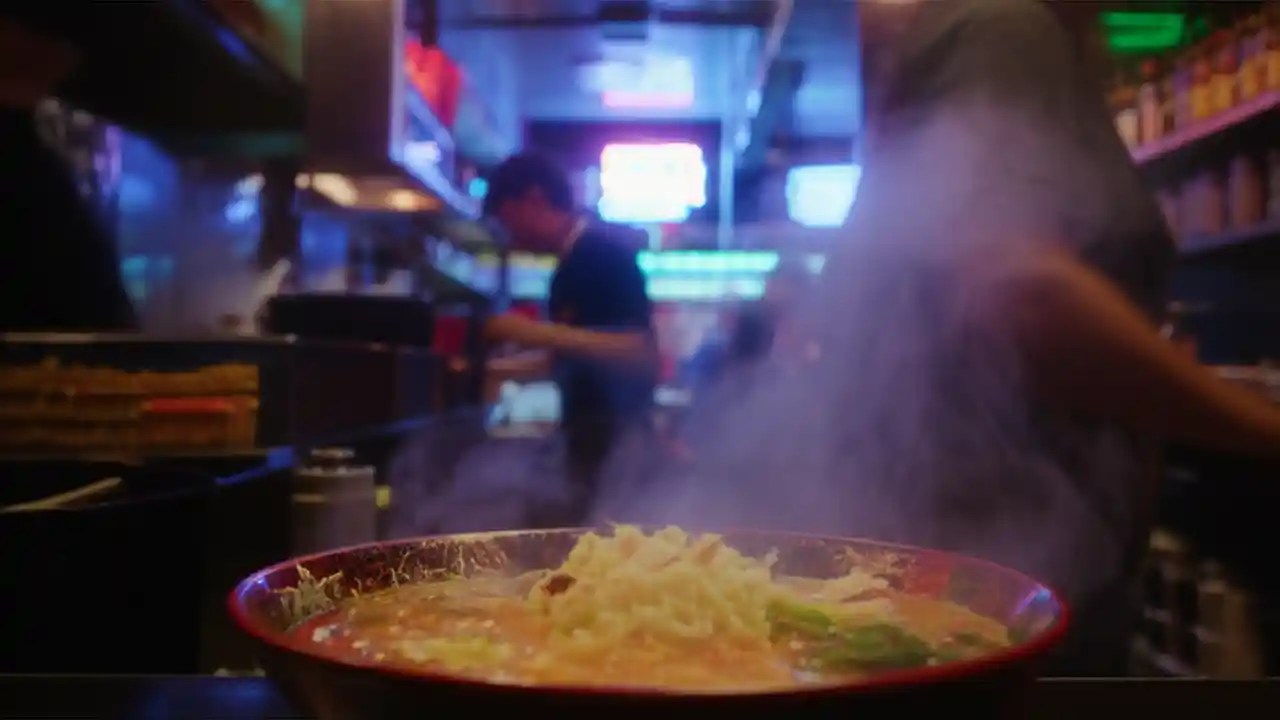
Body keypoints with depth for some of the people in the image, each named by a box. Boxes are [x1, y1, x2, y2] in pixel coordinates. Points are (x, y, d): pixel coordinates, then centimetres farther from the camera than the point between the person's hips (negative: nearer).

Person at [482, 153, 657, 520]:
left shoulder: (604, 253, -14)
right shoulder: (578, 260, 13)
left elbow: (638, 354, -22)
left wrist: (539, 333, -22)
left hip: (613, 441, -9)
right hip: (590, 438, 9)